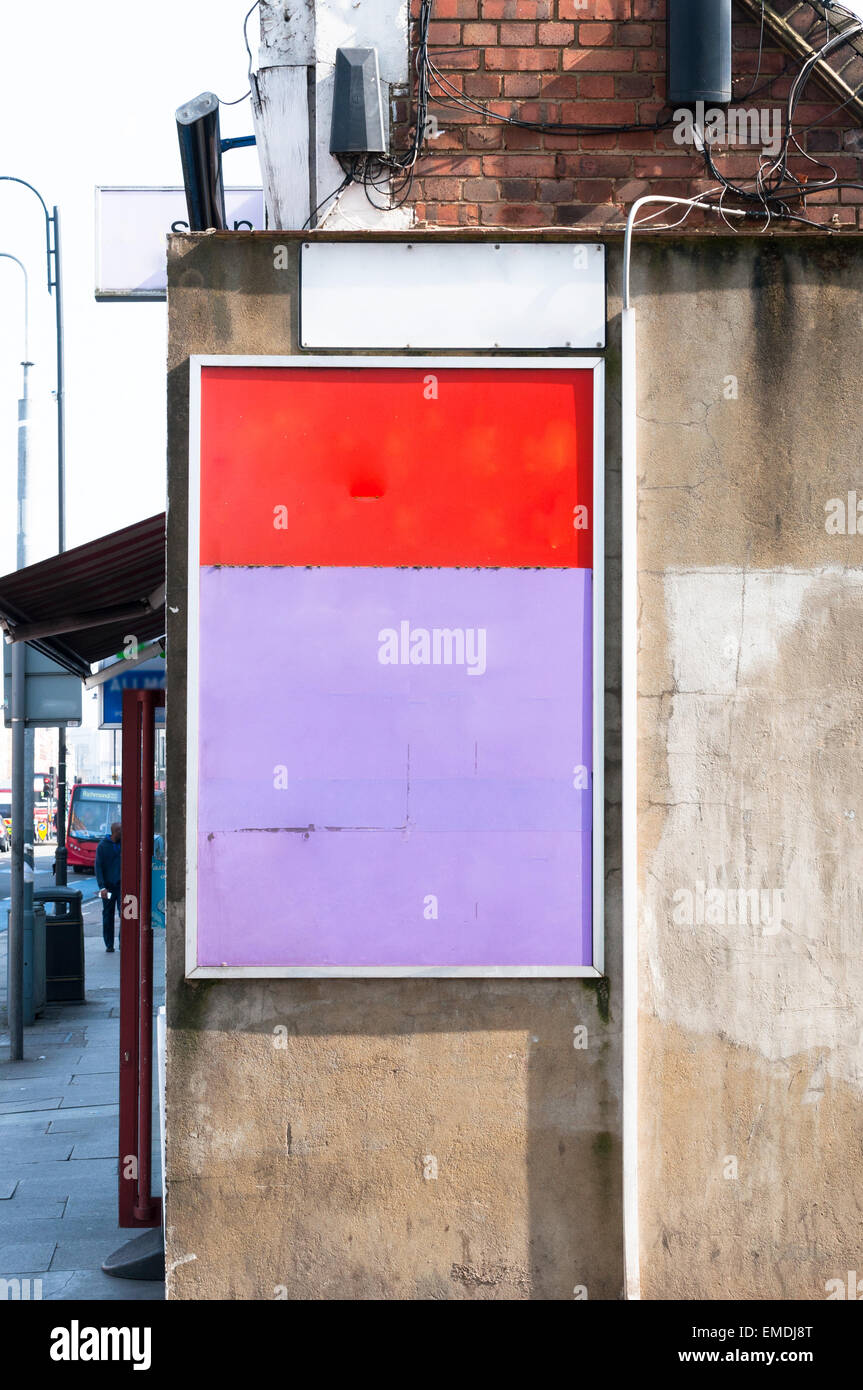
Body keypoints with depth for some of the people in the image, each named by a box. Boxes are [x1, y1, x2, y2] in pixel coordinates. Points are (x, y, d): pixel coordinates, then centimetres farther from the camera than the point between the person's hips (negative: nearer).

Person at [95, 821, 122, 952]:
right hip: (108, 886, -1)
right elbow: (98, 867, -4)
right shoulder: (103, 845, -2)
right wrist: (102, 887, -13)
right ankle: (109, 944, 14)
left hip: (122, 886, 1)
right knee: (108, 915, 5)